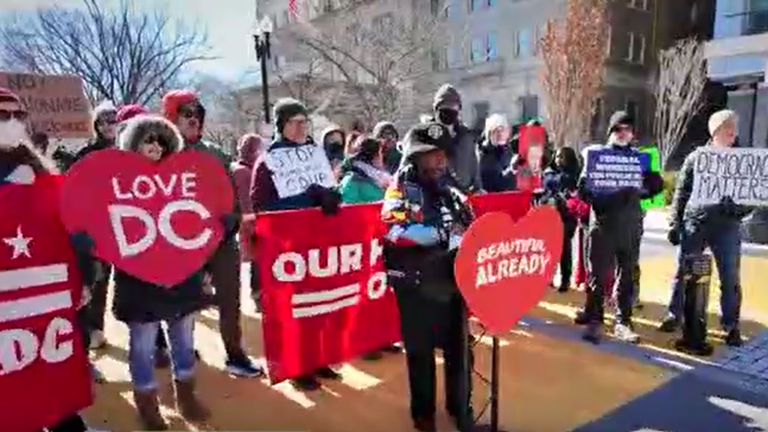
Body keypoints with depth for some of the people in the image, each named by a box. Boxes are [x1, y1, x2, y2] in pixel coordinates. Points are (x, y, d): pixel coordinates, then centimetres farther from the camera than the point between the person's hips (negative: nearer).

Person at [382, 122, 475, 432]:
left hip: (451, 279, 5)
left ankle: (461, 407, 36)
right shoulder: (400, 191, -8)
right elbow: (397, 231, -25)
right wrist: (444, 234, -23)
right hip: (416, 285, -4)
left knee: (459, 347, 15)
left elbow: (471, 227, 11)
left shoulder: (450, 190, 9)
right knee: (420, 351, 11)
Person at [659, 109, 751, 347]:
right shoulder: (696, 157, 4)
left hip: (728, 226, 1)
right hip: (695, 223, -1)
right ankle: (674, 316, 18)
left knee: (730, 278, 4)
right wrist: (675, 223, -1)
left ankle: (731, 326, 16)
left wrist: (741, 211, -11)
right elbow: (681, 193, 4)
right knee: (683, 273, 5)